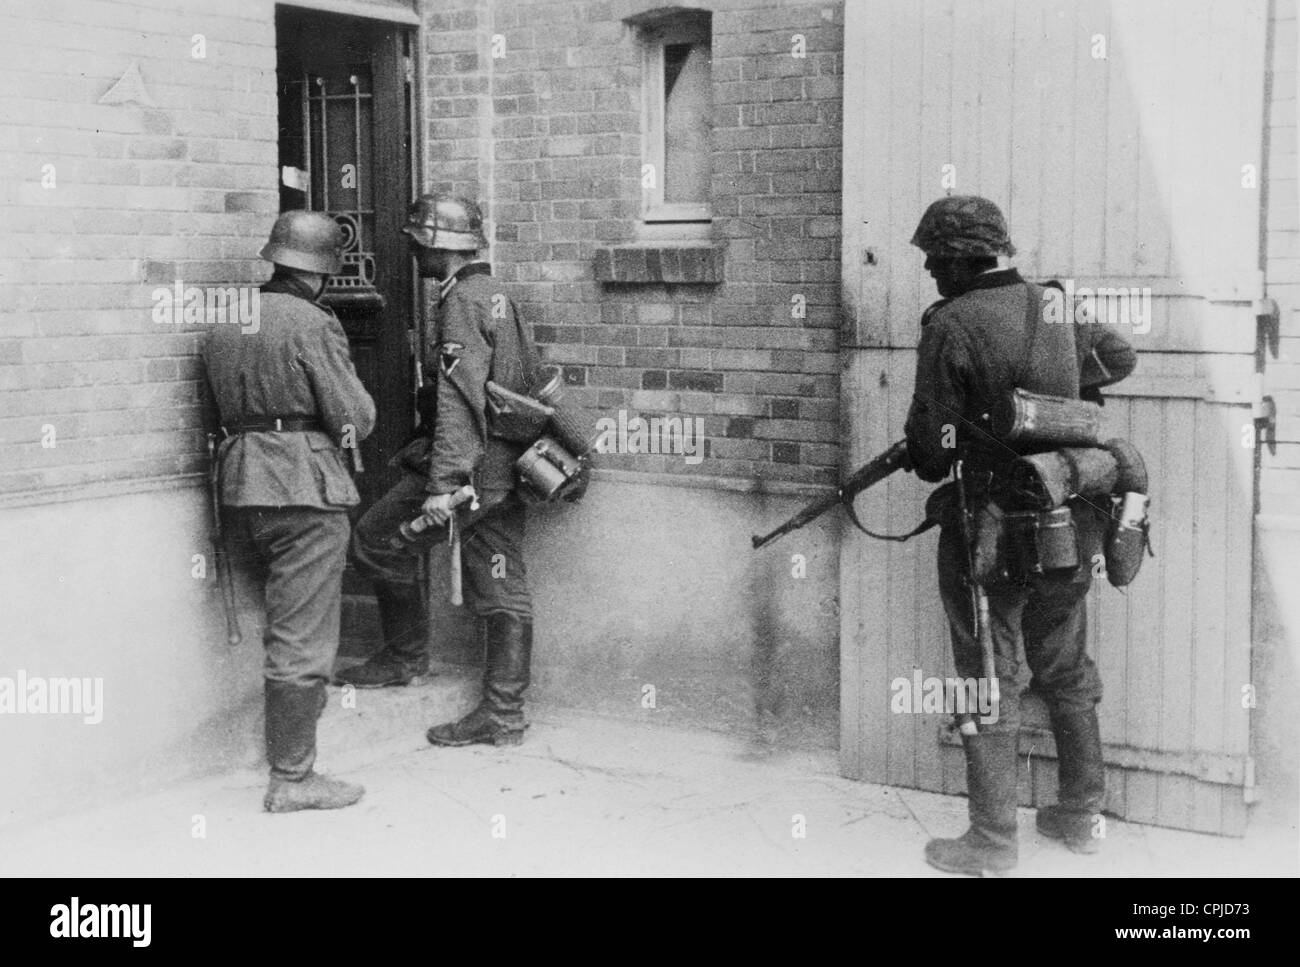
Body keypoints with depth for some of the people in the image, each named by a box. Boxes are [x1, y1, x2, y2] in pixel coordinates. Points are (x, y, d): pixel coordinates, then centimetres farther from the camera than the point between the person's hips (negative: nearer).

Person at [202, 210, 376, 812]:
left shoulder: (224, 322, 12)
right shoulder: (313, 324, -10)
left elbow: (214, 414, 16)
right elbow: (355, 419, -10)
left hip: (237, 485, 8)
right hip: (304, 489, -7)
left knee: (278, 617, 19)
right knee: (303, 638, -2)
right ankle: (291, 779, 3)